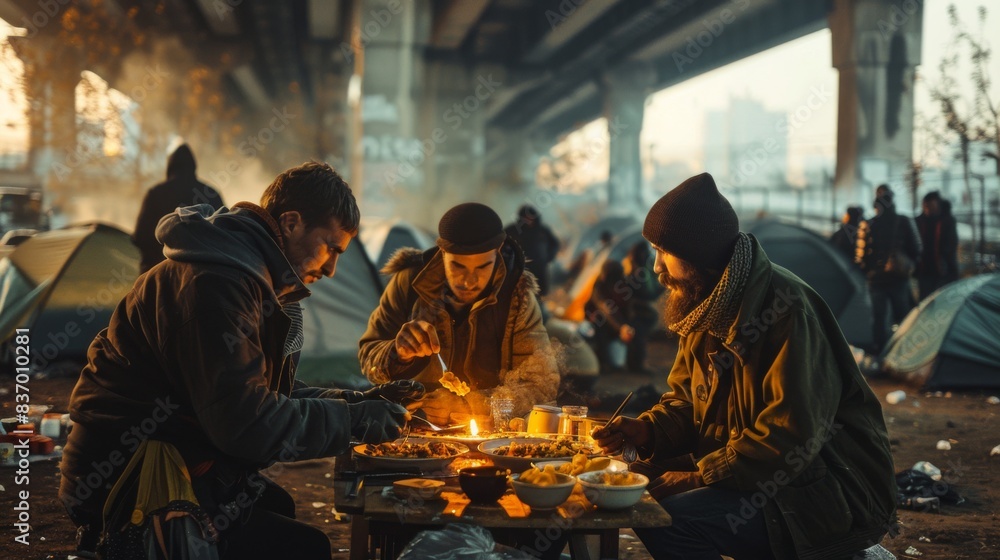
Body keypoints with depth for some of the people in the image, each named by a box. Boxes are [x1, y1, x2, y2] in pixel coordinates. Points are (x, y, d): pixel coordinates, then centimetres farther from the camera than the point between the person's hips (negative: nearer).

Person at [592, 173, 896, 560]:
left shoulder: (787, 308, -22)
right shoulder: (706, 308, 8)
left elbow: (792, 436, -27)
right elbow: (685, 400, 13)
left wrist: (700, 477, -23)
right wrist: (646, 430, -7)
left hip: (828, 494, -9)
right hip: (754, 474, 9)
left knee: (672, 519, -26)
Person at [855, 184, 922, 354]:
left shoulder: (867, 226, -8)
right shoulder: (904, 222, -4)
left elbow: (860, 254, -6)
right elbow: (916, 250, 3)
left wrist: (867, 271, 10)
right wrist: (908, 266, 17)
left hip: (876, 278, -1)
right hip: (899, 277, 1)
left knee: (878, 316, 7)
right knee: (902, 316, 12)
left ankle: (878, 351, 5)